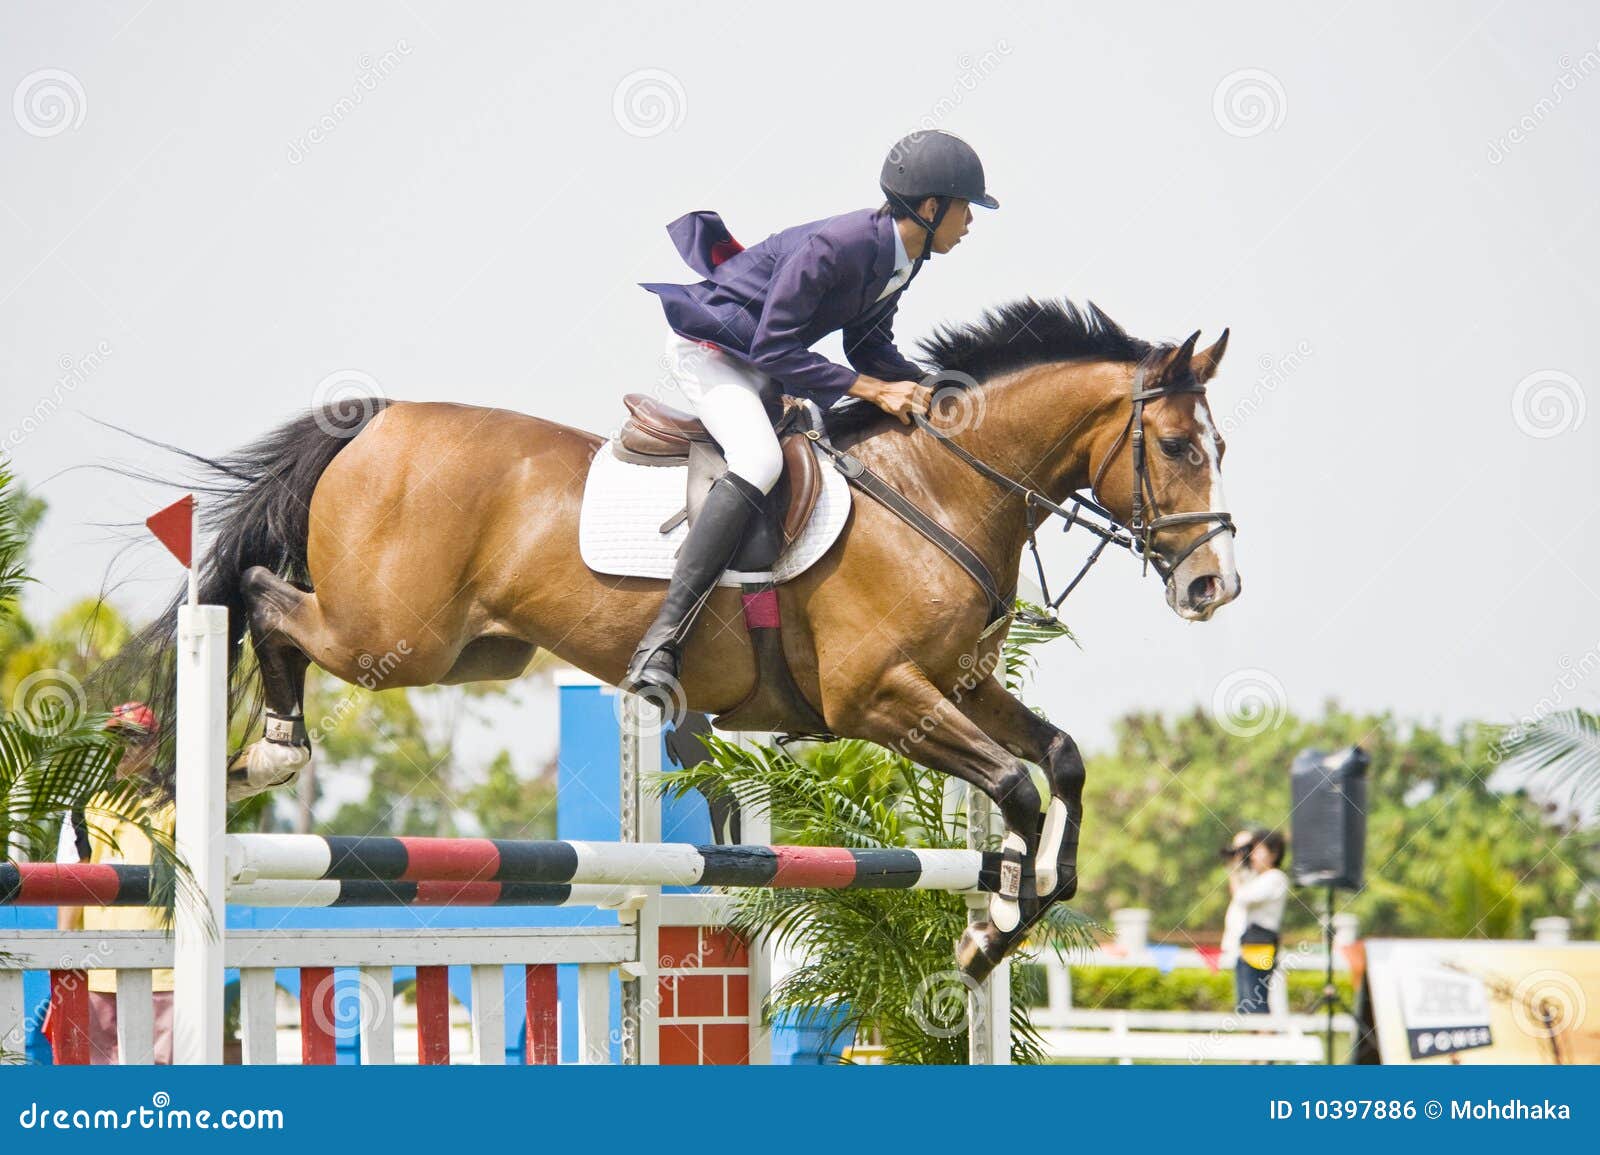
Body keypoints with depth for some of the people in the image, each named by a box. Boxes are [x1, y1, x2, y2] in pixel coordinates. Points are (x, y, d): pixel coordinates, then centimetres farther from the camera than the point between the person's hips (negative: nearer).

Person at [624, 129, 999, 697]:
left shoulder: (902, 258, -2)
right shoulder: (832, 246, -29)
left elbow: (868, 348, 10)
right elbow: (772, 349, -28)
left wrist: (928, 391, -7)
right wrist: (874, 389, -28)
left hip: (766, 363, 11)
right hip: (708, 350, -11)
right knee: (759, 461, -33)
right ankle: (661, 643, -38)